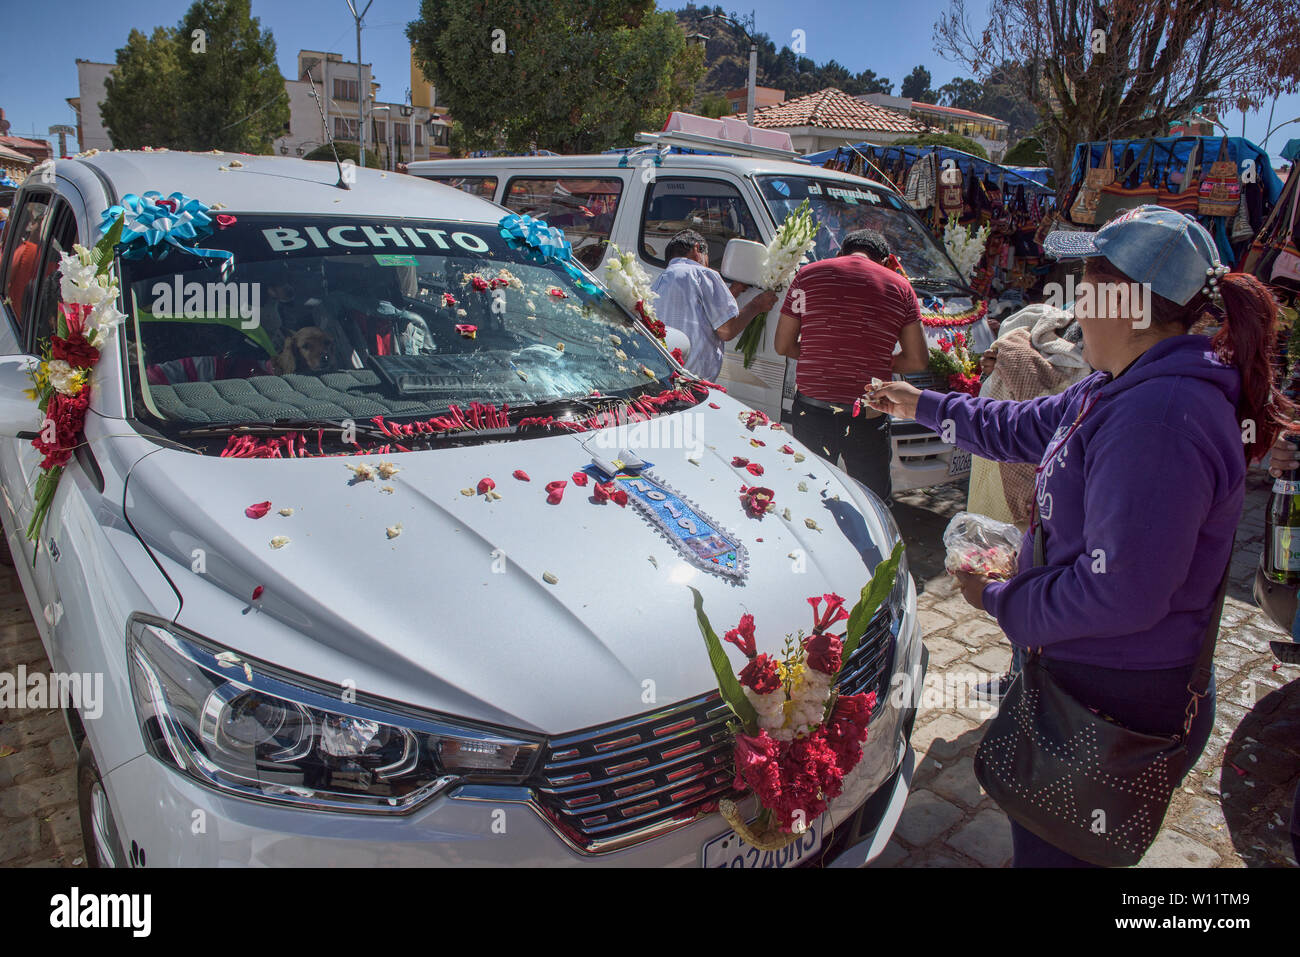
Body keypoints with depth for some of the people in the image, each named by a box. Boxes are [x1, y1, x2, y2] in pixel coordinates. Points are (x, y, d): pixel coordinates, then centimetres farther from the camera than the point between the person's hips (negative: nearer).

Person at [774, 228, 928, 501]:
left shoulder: (808, 274, 5)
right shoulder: (900, 286, 4)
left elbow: (783, 346, 8)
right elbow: (918, 361, 3)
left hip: (811, 409, 1)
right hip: (869, 416, -1)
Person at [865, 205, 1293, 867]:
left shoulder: (1158, 418, -31)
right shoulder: (1121, 389, 4)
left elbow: (1122, 594, -32)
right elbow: (1026, 428, 20)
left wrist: (1000, 601, -18)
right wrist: (924, 405, 24)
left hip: (1114, 699, -10)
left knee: (1050, 850, 9)